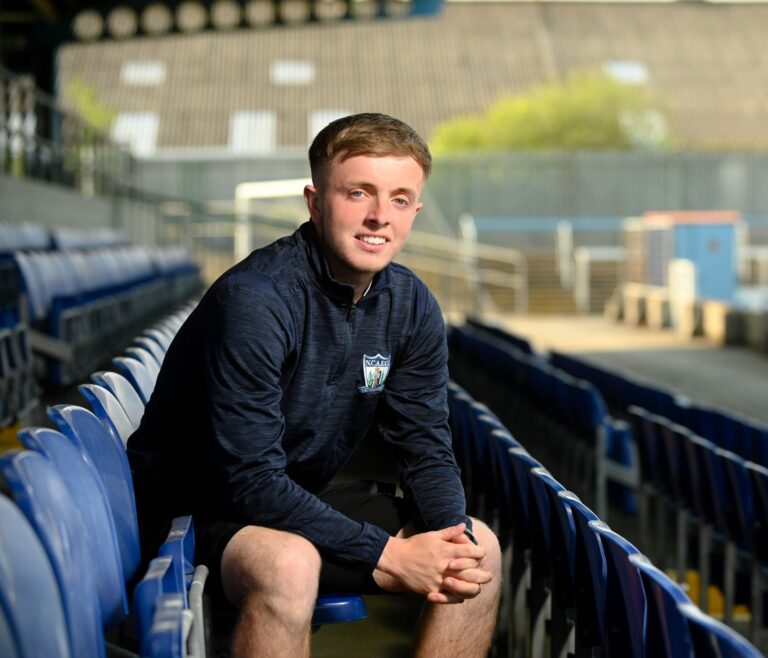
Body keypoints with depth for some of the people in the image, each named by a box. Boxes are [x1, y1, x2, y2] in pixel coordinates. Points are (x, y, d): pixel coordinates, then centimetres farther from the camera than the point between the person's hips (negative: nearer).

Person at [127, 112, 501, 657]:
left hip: (305, 499, 7)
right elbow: (251, 482, -28)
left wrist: (454, 534, -21)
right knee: (287, 565, -38)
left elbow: (427, 450, 1)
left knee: (479, 548, -3)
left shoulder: (412, 307, -4)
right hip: (198, 507, -7)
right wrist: (387, 555, -28)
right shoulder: (253, 300, -27)